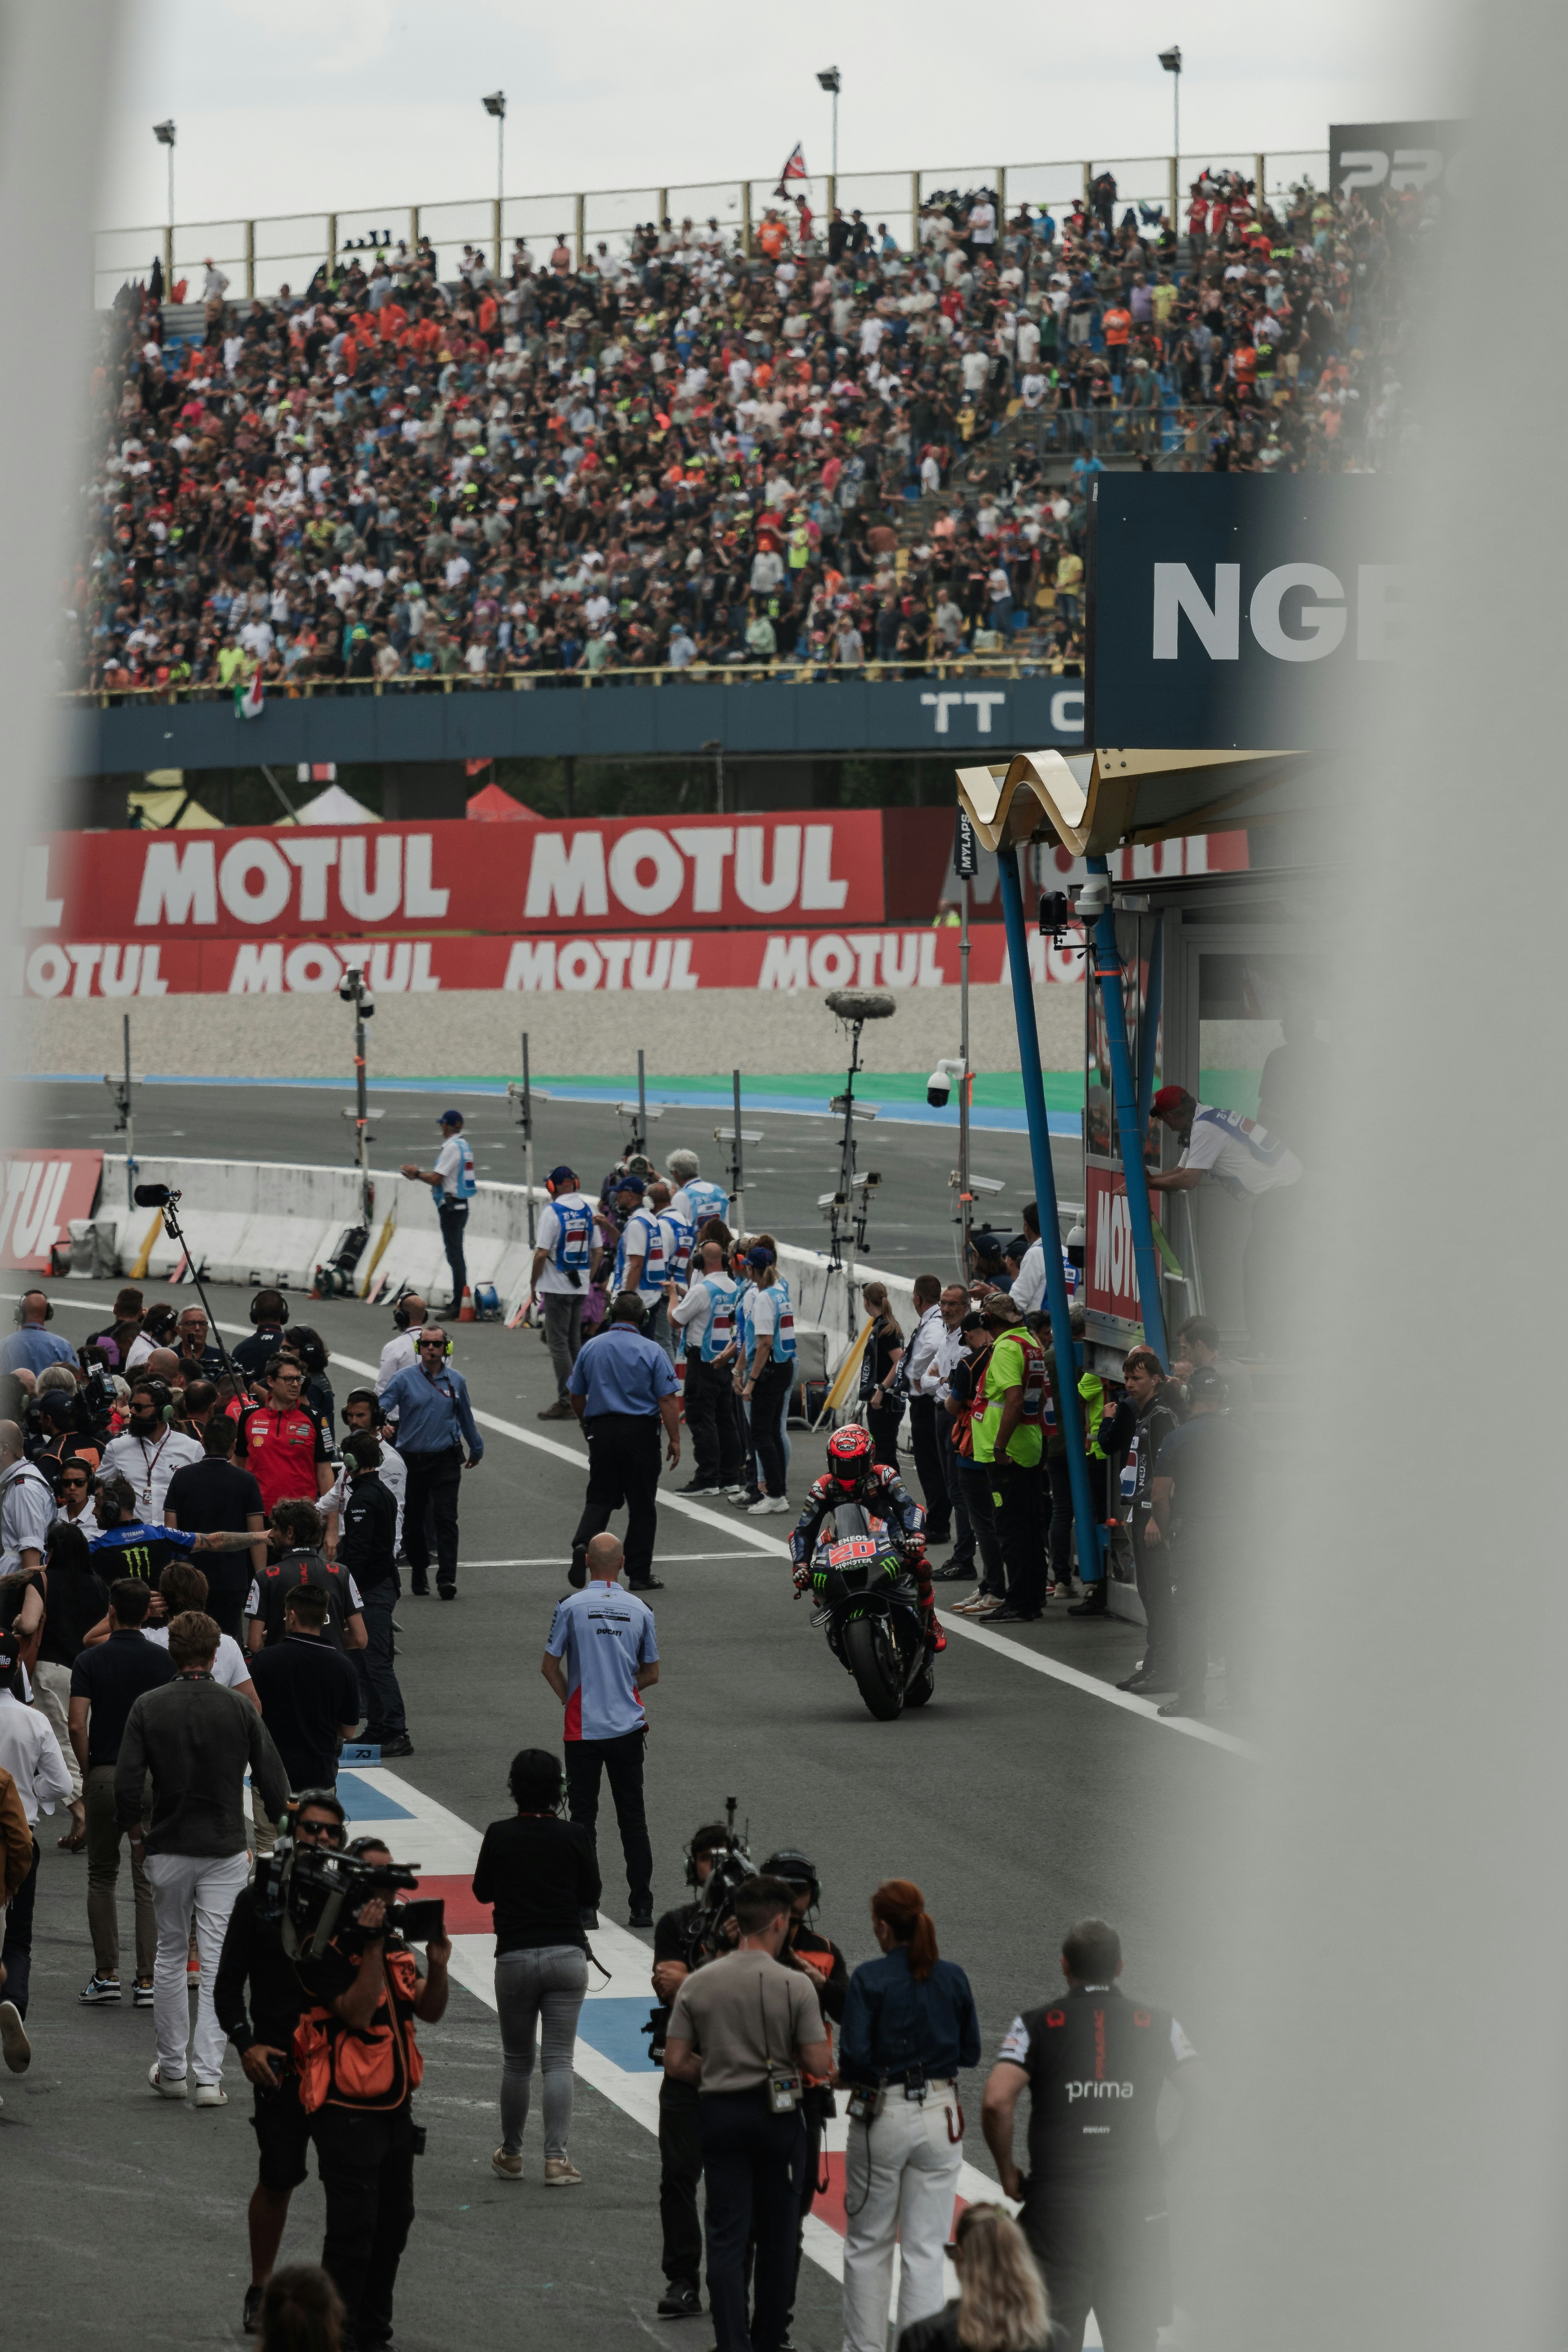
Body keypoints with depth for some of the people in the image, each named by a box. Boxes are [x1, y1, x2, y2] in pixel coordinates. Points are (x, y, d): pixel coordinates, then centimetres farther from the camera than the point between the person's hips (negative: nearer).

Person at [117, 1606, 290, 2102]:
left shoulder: (147, 1708, -6)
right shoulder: (239, 1709, -5)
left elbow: (126, 1785, -10)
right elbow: (274, 1783, -3)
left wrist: (137, 1838, 6)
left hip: (168, 1851, 1)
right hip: (226, 1851, -1)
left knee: (170, 1956, 15)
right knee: (218, 1963, 1)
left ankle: (171, 2069, 20)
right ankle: (209, 2075, -5)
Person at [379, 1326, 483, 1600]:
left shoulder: (455, 1381, 8)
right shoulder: (404, 1380, 0)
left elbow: (466, 1418, 22)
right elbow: (380, 1407, -9)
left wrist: (477, 1450, 33)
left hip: (445, 1461, 0)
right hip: (412, 1460, 0)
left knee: (446, 1518, -11)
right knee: (412, 1521, 8)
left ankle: (447, 1577, -14)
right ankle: (419, 1572, 26)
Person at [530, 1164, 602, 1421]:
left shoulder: (553, 1212, -14)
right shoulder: (588, 1210, 5)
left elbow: (542, 1254, -16)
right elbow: (598, 1252, 9)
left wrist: (533, 1283, -4)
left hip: (557, 1288, -6)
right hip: (581, 1288, 6)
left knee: (559, 1342, -2)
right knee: (574, 1342, 15)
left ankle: (566, 1401, -5)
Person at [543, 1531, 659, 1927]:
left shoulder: (571, 1606, -7)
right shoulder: (639, 1609, 1)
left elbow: (550, 1667, -2)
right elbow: (651, 1674, 9)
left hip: (583, 1730, -2)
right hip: (628, 1729, 2)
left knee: (583, 1817, 5)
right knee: (633, 1820, 7)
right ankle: (642, 1906, 7)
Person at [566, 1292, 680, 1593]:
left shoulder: (591, 1348, 4)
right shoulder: (651, 1352, -6)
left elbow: (576, 1397, 10)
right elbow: (668, 1401, -10)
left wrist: (588, 1426, 27)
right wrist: (674, 1440, -4)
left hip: (601, 1430, 2)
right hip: (641, 1432, -2)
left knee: (599, 1498, 10)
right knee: (642, 1504, 6)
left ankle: (583, 1543, -19)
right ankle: (639, 1574, 9)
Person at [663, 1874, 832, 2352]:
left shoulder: (697, 1984, -2)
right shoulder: (795, 1985, -11)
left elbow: (676, 2063, -2)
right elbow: (819, 2062, -11)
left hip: (719, 2111, 2)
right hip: (777, 2114, -2)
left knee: (726, 2236, 2)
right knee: (777, 2236, 12)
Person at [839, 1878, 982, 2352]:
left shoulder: (869, 1979, -11)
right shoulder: (953, 1978, -1)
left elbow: (854, 2056, -16)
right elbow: (970, 2052, 6)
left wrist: (845, 2076, 5)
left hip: (883, 2116, -3)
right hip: (939, 2117, 3)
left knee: (867, 2245, 13)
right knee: (925, 2249, 6)